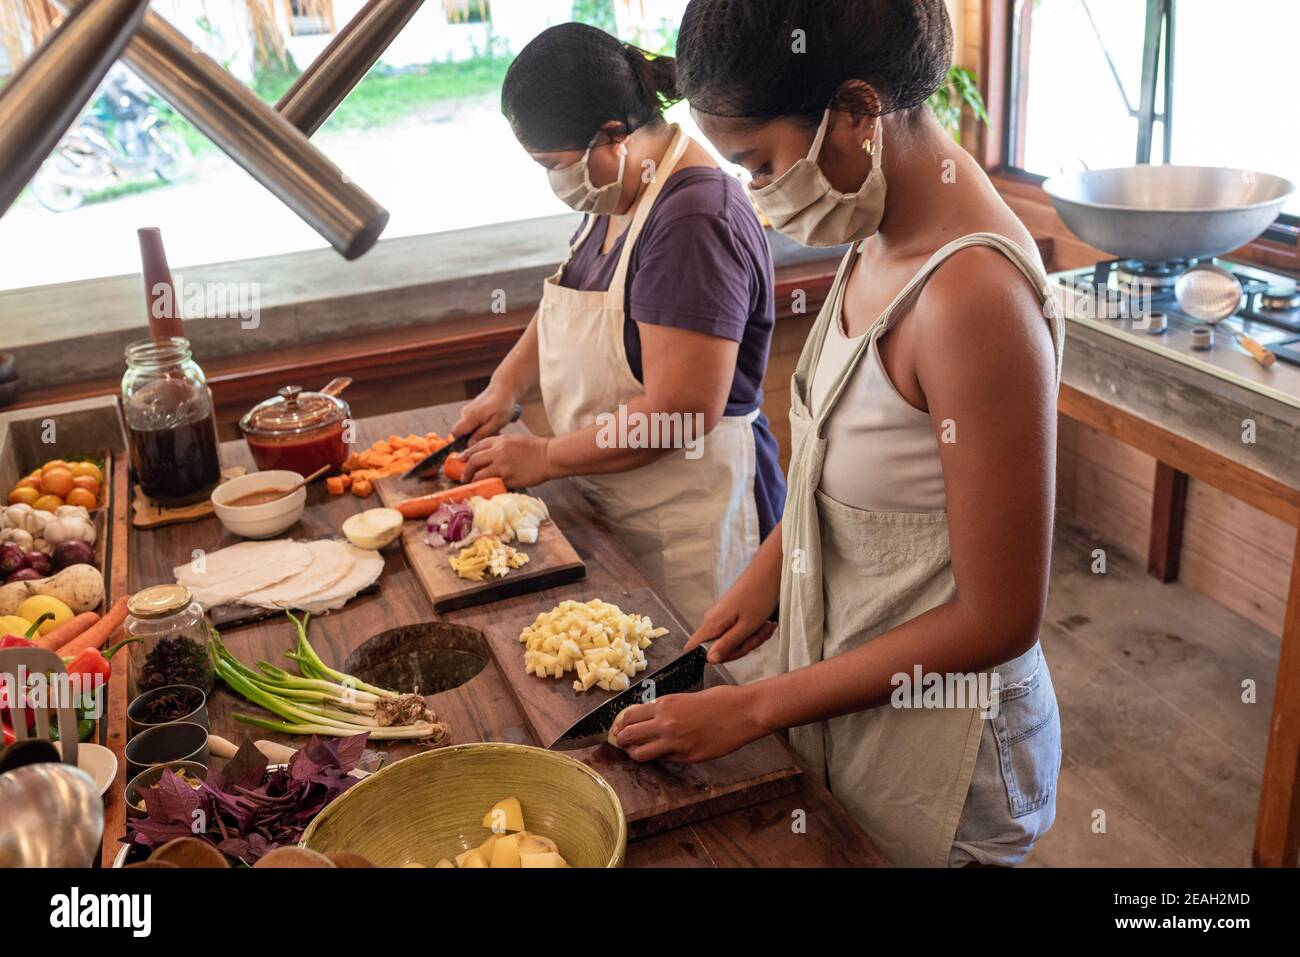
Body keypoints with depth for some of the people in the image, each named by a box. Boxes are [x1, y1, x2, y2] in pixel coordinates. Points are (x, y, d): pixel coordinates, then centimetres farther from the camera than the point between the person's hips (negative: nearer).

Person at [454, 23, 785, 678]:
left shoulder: (695, 220, -24)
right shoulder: (616, 197, 7)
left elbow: (678, 415, -27)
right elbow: (569, 302, 25)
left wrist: (544, 459, -15)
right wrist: (505, 386, 9)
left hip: (687, 523, -9)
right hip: (612, 503, 9)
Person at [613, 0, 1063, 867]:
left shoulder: (972, 298, -30)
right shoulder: (886, 236, -5)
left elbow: (998, 621, -25)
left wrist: (751, 710, -18)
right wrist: (770, 566, 2)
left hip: (933, 762, -7)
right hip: (850, 689, 7)